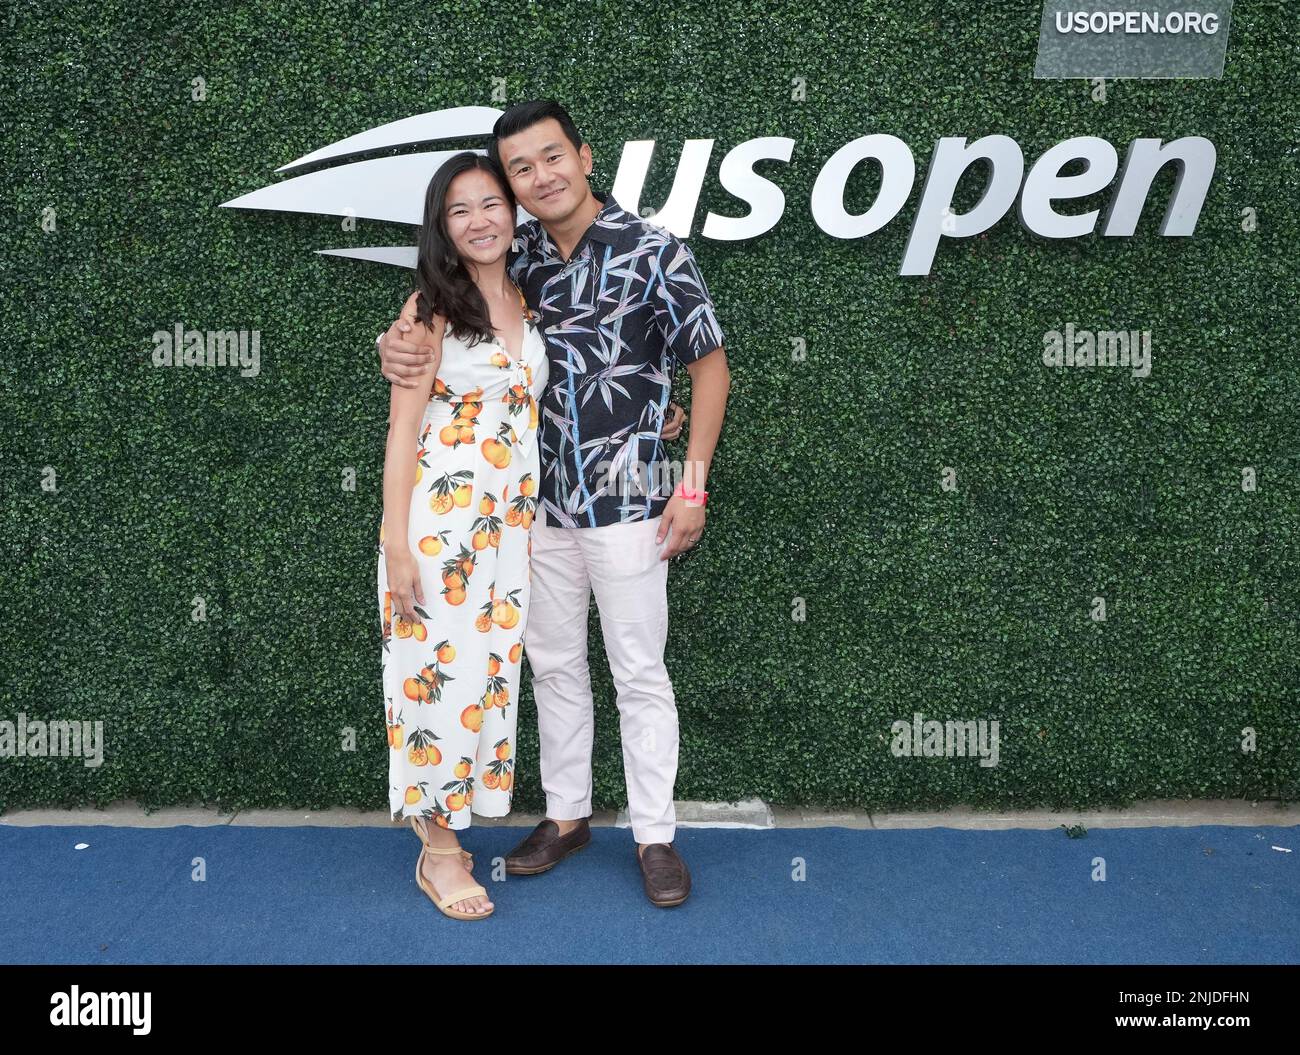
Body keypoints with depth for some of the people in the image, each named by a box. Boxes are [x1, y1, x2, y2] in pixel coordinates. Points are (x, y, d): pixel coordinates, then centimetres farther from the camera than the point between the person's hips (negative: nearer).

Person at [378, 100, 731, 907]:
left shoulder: (654, 252, -9)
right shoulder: (519, 260, 4)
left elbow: (711, 366, -5)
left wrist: (694, 485, -9)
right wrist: (395, 340, -11)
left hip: (626, 504, -5)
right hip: (541, 503, 5)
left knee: (639, 673, 4)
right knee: (554, 664, 15)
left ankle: (655, 835, 18)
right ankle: (567, 816, 31)